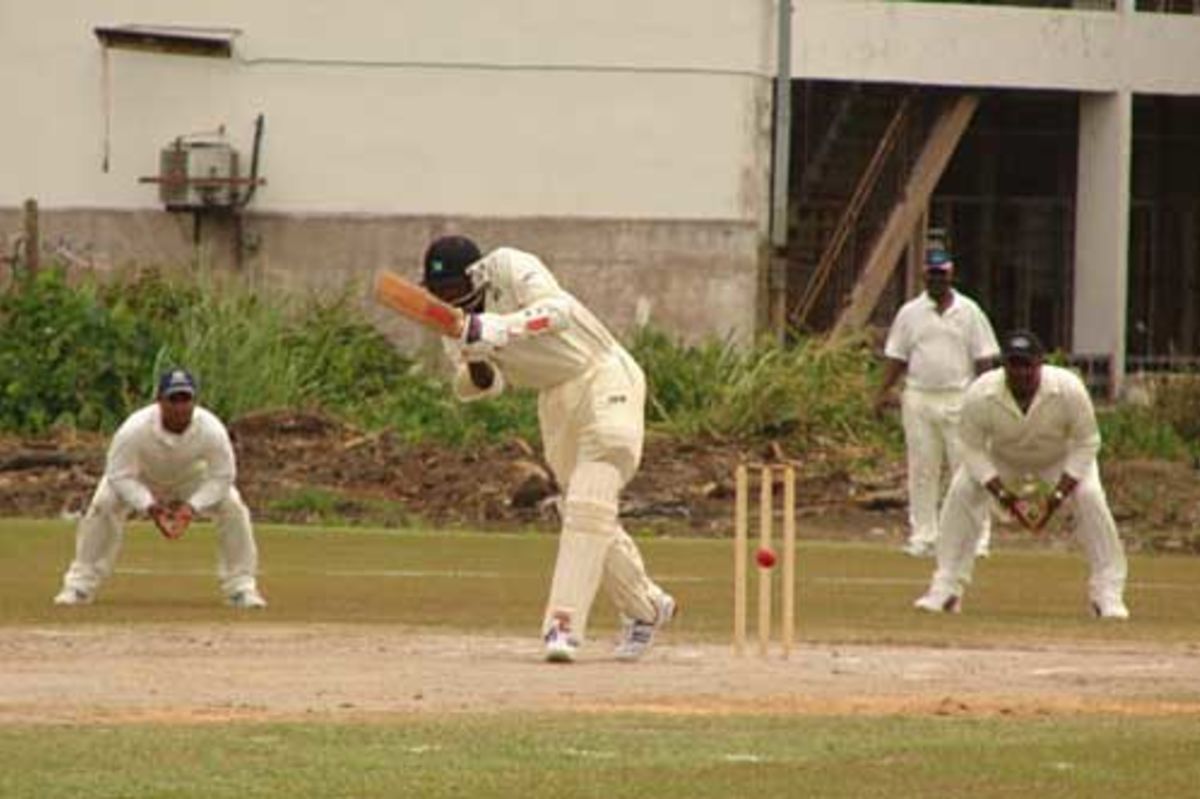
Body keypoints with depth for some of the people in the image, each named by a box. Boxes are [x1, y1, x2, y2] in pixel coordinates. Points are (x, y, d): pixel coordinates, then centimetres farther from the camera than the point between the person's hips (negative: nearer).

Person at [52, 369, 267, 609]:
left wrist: (192, 506, -37)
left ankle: (241, 587, -4)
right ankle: (80, 585, -11)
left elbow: (221, 477, -22)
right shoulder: (135, 429, -38)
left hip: (193, 477, 1)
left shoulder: (212, 430, -34)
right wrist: (148, 506, -42)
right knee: (103, 505, -25)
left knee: (232, 506, -19)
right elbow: (120, 476, -28)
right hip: (142, 477, -1)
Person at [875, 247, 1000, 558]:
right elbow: (896, 356, 9)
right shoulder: (910, 313, 10)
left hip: (959, 400, -2)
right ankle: (922, 535, 9)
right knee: (922, 471, 4)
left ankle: (976, 536, -5)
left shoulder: (969, 312, 5)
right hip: (919, 398, 2)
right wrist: (884, 392, -2)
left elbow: (984, 358, 3)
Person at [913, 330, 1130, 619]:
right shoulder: (980, 395, -33)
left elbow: (1086, 443, -23)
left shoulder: (1069, 389, -35)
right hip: (1003, 459, 1)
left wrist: (1057, 497, -30)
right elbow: (973, 449, -21)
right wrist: (1004, 496, -30)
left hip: (1061, 458, -1)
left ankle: (1107, 593, -10)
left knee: (1090, 497, -23)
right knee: (961, 493, -19)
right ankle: (946, 589, -7)